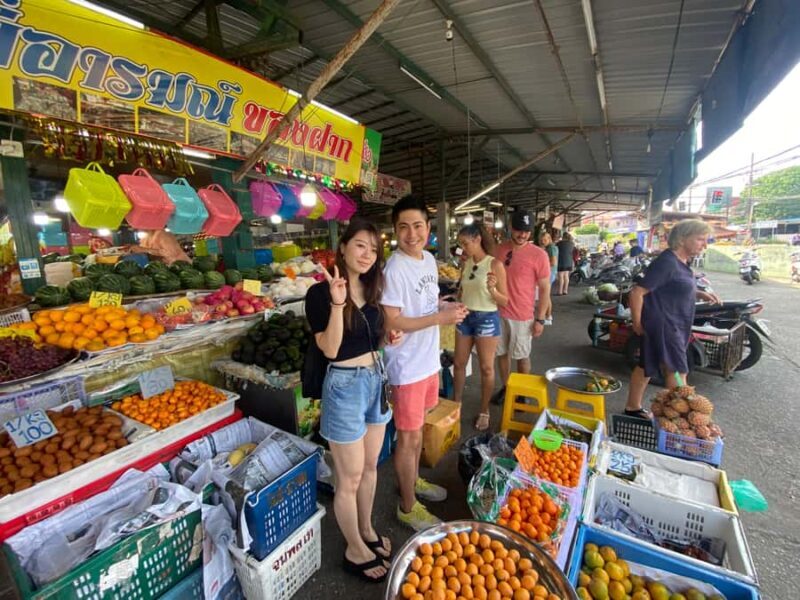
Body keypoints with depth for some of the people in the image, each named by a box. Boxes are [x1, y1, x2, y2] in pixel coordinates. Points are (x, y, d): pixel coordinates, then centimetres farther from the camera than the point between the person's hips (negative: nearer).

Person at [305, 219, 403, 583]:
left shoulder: (370, 288, 6)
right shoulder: (320, 292, -16)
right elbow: (330, 349, -21)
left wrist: (390, 338, -3)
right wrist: (336, 304, -32)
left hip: (376, 379, 7)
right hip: (345, 385, -7)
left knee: (370, 467, 23)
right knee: (350, 477, 11)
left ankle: (367, 531, 47)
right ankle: (355, 551, 36)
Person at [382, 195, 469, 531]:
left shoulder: (429, 259, 5)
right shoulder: (394, 269, -22)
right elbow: (392, 322, -23)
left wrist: (448, 306, -2)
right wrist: (440, 318, -23)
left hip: (429, 360, 8)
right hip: (407, 367, -8)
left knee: (418, 426, 25)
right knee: (409, 437, 8)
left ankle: (414, 481, 48)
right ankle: (408, 507, 30)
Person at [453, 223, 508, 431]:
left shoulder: (495, 264, -12)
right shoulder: (466, 263, 3)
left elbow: (504, 301, -11)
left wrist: (492, 289, -28)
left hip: (486, 318, -5)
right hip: (465, 317, 5)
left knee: (486, 368, 8)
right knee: (459, 363, 12)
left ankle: (484, 411, 26)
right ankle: (456, 404, 31)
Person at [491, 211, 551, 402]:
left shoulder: (538, 255, -12)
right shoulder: (499, 249, 1)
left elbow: (544, 289, -8)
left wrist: (540, 319, -9)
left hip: (522, 316, -4)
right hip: (498, 312, 4)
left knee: (522, 356, 11)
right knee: (502, 353, 16)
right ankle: (505, 387, 35)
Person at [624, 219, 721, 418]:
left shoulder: (682, 261, 10)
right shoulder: (667, 262, -20)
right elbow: (637, 293, -23)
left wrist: (700, 294, 8)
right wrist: (637, 323, -17)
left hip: (674, 325, 10)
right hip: (663, 324, -9)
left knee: (647, 366, 16)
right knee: (677, 371, -2)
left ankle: (633, 408, 27)